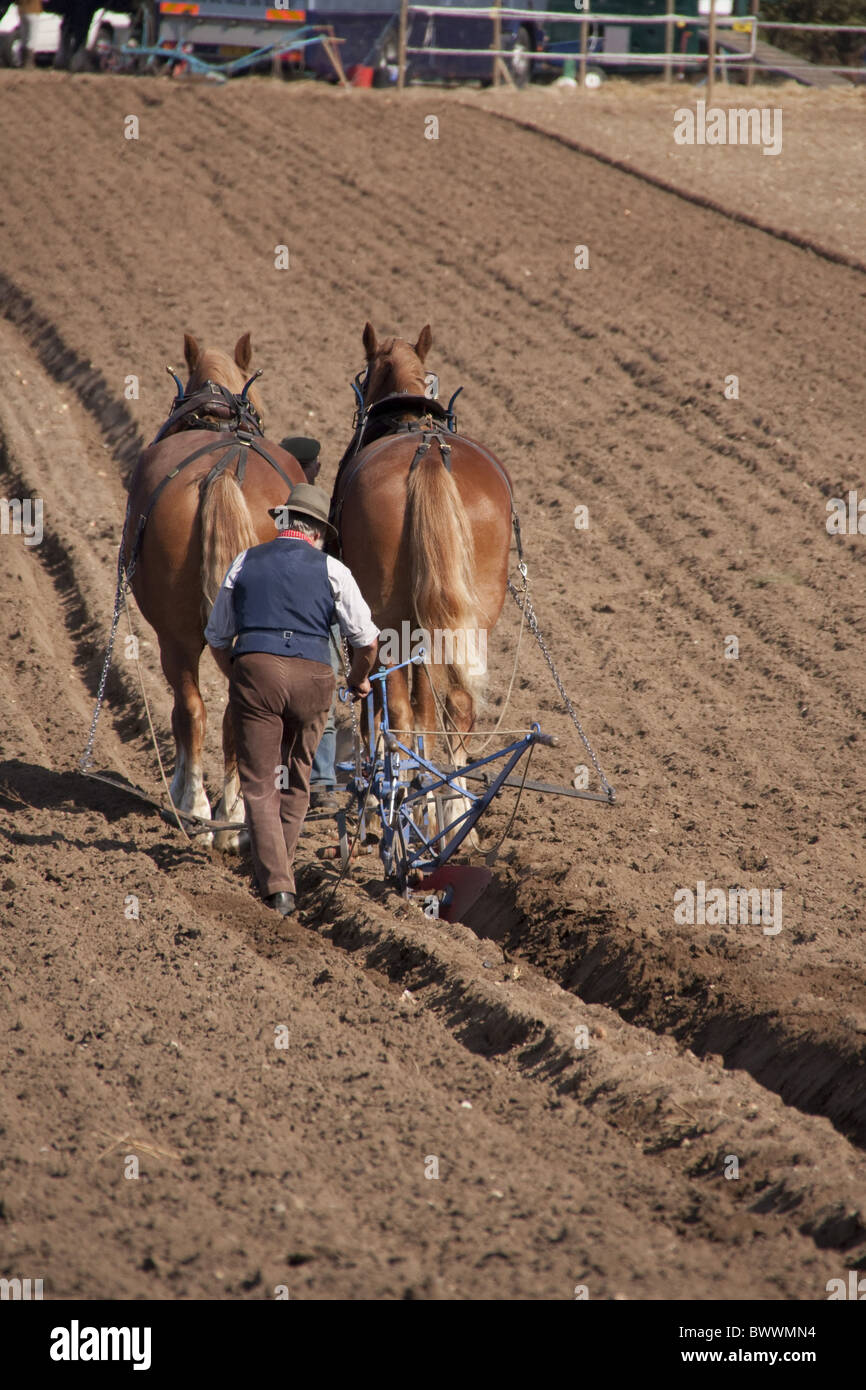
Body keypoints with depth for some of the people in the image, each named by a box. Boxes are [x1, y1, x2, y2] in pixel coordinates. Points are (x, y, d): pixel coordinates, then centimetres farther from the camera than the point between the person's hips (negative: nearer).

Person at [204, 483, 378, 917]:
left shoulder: (245, 563, 14)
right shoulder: (330, 569, 9)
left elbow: (217, 636, 22)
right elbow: (367, 638, 7)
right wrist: (358, 679, 27)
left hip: (255, 669, 0)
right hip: (312, 674, 0)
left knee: (258, 784, 0)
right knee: (296, 780, 20)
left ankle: (277, 886, -12)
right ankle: (283, 864, 30)